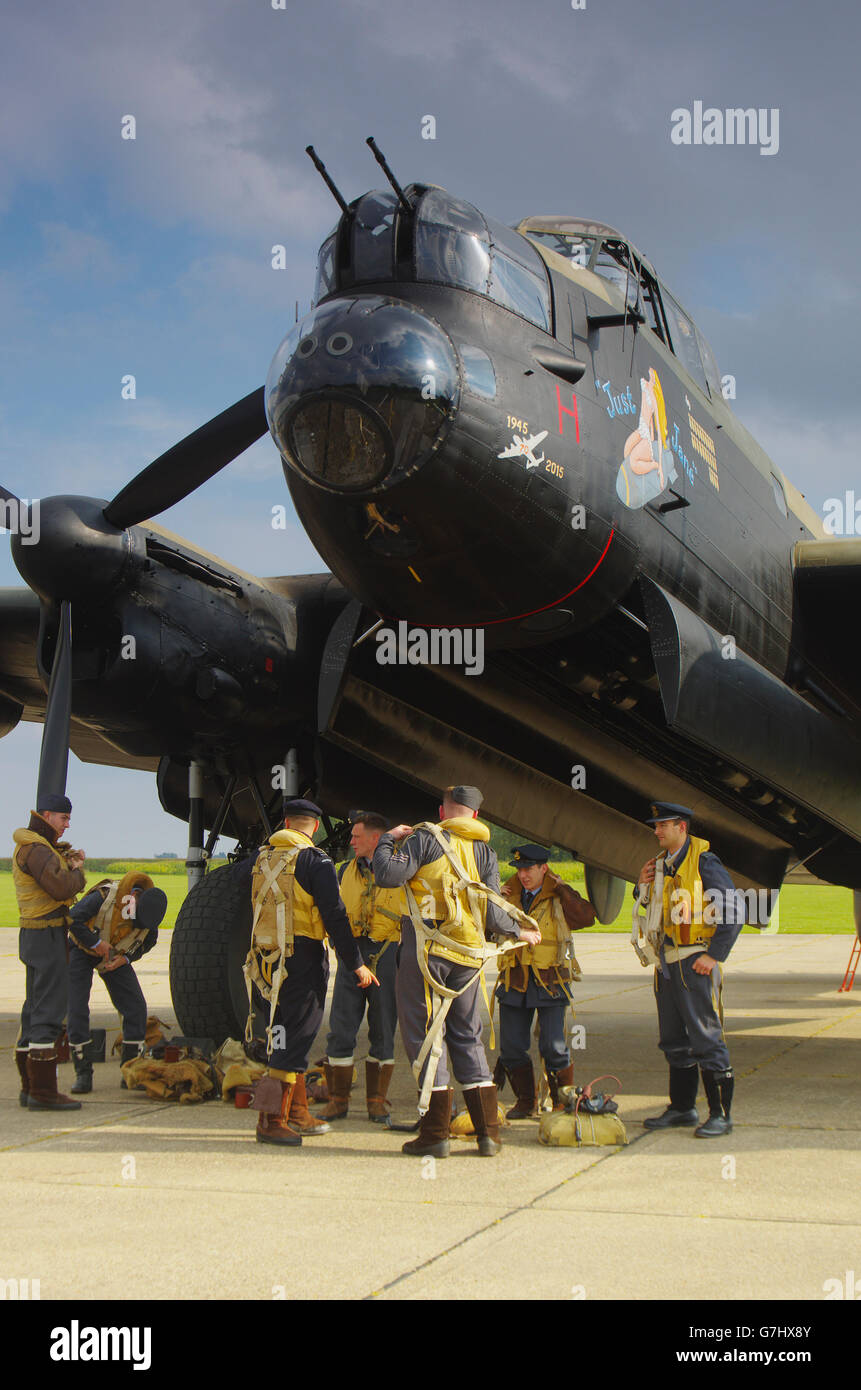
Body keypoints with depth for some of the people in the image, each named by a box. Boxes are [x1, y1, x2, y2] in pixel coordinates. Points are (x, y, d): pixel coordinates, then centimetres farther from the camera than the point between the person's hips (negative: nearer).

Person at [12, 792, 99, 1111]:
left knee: (36, 1009, 13)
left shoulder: (32, 846, 18)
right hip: (47, 933, -11)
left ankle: (30, 1087, 17)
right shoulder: (35, 849, -15)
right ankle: (43, 1090, -12)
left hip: (35, 936, 11)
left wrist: (67, 860, 4)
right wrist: (77, 870, -5)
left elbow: (53, 878, 20)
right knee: (49, 1009, -11)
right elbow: (61, 888, -24)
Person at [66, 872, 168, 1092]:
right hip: (82, 950, -4)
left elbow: (147, 943, 0)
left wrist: (125, 958, -16)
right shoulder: (105, 896, -33)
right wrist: (96, 944, -28)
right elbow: (73, 919, -32)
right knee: (77, 1009, -12)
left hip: (116, 956, 4)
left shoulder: (149, 916, -17)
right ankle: (83, 1073, -3)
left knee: (135, 1008, -7)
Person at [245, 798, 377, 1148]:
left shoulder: (263, 858, 11)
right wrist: (356, 964, -9)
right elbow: (334, 917, -13)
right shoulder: (315, 861, -10)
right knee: (294, 1037, -5)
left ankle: (298, 1113, 22)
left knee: (288, 1036, 15)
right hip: (302, 958, -7)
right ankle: (271, 1120, -7)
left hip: (267, 957, 7)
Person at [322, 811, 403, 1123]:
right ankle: (338, 1099, 8)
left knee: (383, 1030, 3)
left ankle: (377, 1101, 13)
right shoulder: (346, 871, 15)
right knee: (340, 1028, -1)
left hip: (387, 954, -3)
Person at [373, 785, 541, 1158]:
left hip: (426, 949, -5)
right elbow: (492, 913, 5)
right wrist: (521, 932, 24)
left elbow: (389, 875, -13)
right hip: (468, 955, 5)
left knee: (424, 1033, 0)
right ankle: (488, 1131, 12)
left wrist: (388, 840, 5)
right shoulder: (485, 851, 11)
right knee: (467, 1035, 14)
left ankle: (436, 1134, -2)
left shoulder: (427, 838, -3)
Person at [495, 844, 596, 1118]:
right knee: (511, 1048, 3)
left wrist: (561, 889, -16)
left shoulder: (559, 897, 0)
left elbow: (586, 918, -18)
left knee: (553, 1047, -7)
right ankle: (526, 1101, 21)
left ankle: (563, 1102, 11)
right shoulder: (508, 895, 10)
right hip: (515, 980, 4)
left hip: (550, 982, -4)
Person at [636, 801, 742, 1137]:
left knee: (707, 1040, -5)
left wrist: (715, 955, -15)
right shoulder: (660, 864, 12)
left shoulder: (704, 862, -11)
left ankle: (720, 1114, 1)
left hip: (696, 963, -8)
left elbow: (733, 914, -12)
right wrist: (643, 887, 5)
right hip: (668, 963, 8)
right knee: (674, 1040, 14)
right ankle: (682, 1108, 24)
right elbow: (654, 909, 25)